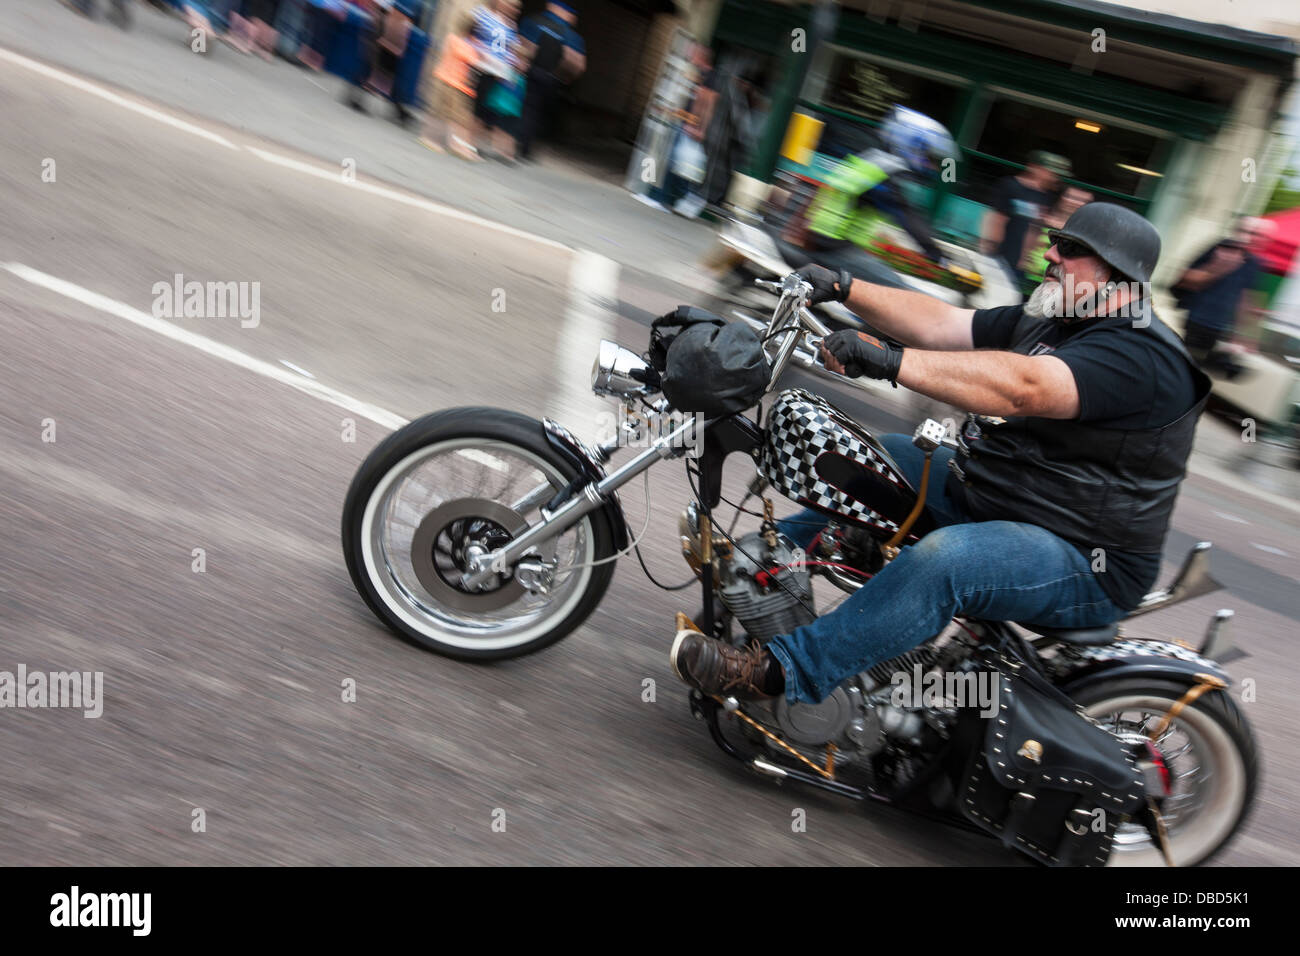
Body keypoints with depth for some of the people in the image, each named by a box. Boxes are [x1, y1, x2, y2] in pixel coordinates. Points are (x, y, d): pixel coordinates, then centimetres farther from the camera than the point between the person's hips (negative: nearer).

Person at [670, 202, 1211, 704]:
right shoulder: (1042, 323, 11)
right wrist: (843, 288, -5)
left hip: (1086, 565, -9)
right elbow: (941, 324, 5)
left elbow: (1022, 388, -36)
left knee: (943, 560, -37)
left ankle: (786, 670, -31)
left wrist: (890, 362, -44)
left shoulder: (1141, 354, -19)